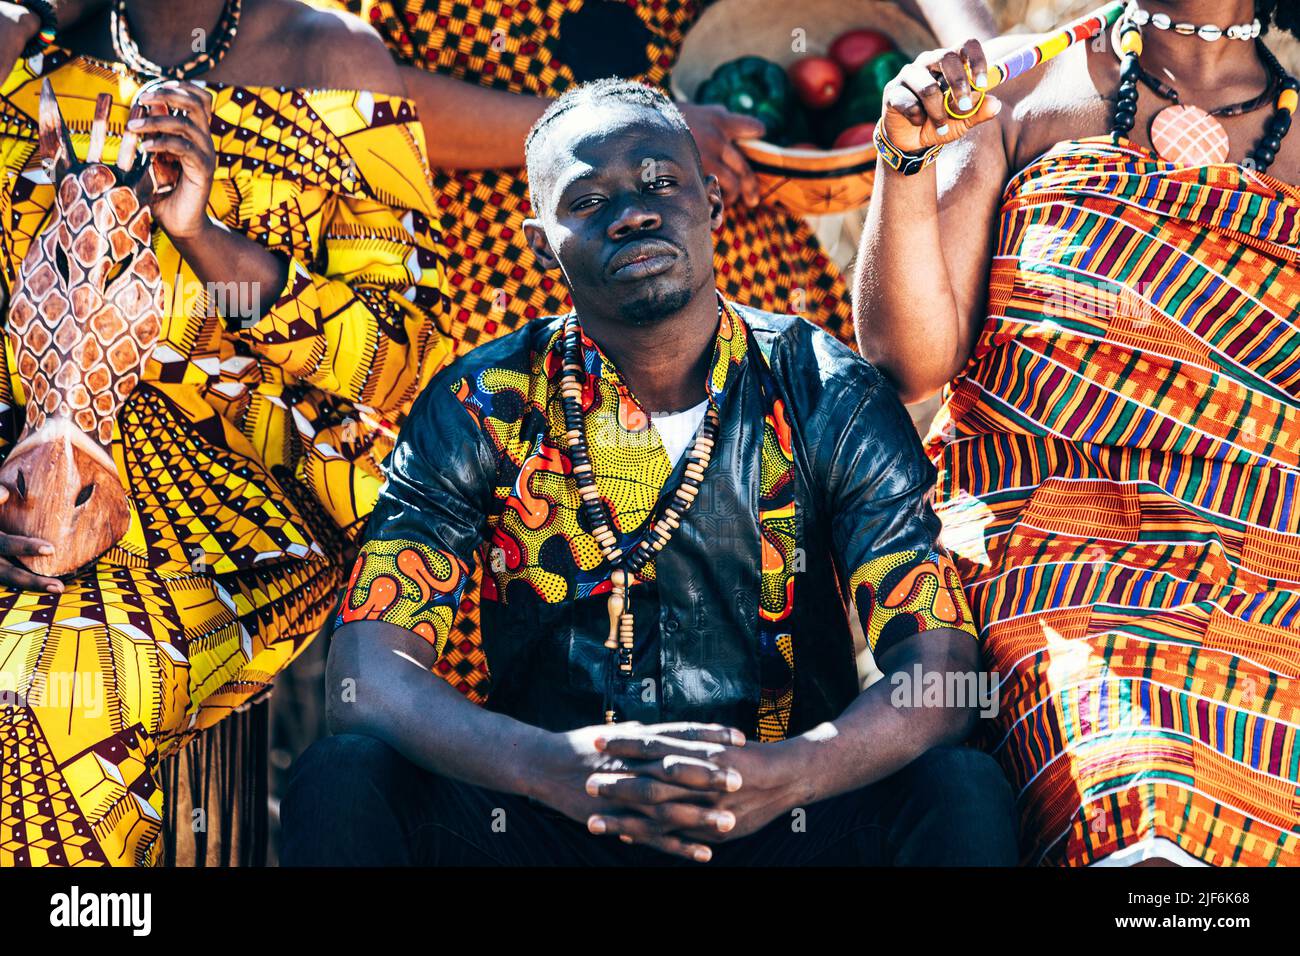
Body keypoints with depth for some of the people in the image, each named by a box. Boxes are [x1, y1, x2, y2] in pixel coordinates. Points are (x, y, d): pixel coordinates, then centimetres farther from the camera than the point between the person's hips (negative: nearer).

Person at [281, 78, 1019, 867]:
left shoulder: (827, 401, 0)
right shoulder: (484, 409, 0)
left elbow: (940, 668, -9)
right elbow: (367, 673, -9)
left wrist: (787, 773, -31)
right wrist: (554, 768, -30)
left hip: (781, 821, -1)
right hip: (546, 823, 1)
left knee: (964, 790, -29)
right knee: (341, 782, -25)